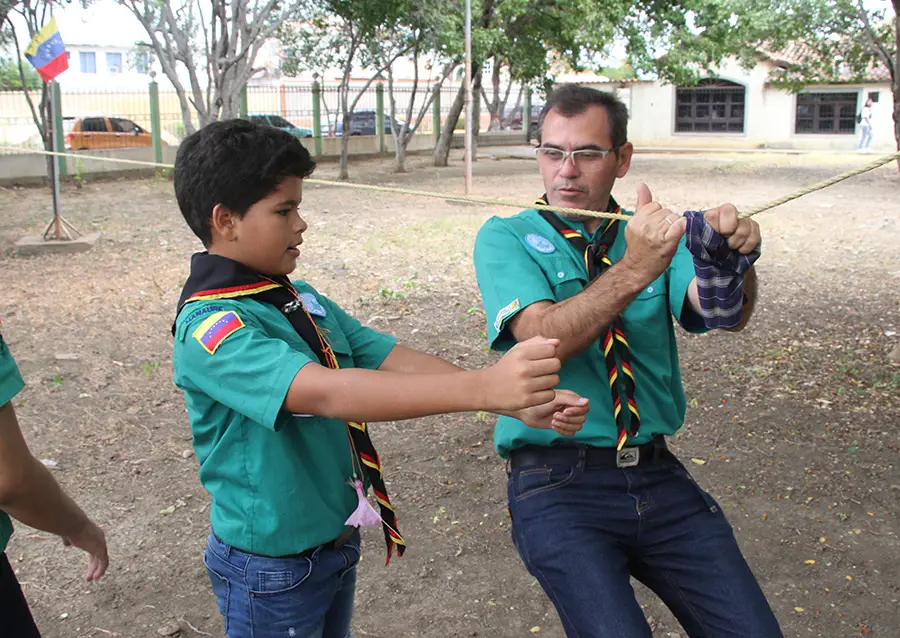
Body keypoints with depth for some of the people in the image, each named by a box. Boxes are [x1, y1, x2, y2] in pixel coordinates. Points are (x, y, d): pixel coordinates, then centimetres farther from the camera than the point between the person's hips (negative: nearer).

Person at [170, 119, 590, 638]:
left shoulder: (304, 302, 1)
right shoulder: (209, 327, -24)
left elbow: (397, 361, -5)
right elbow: (327, 392, -38)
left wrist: (521, 403, -16)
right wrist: (485, 388, -47)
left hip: (338, 542, 7)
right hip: (271, 569, -7)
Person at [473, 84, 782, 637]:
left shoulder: (654, 234, 10)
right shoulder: (505, 238, 1)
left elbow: (725, 313, -7)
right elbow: (543, 339, -16)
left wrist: (732, 260, -29)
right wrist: (634, 269, -28)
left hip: (658, 477, 4)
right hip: (557, 485, -3)